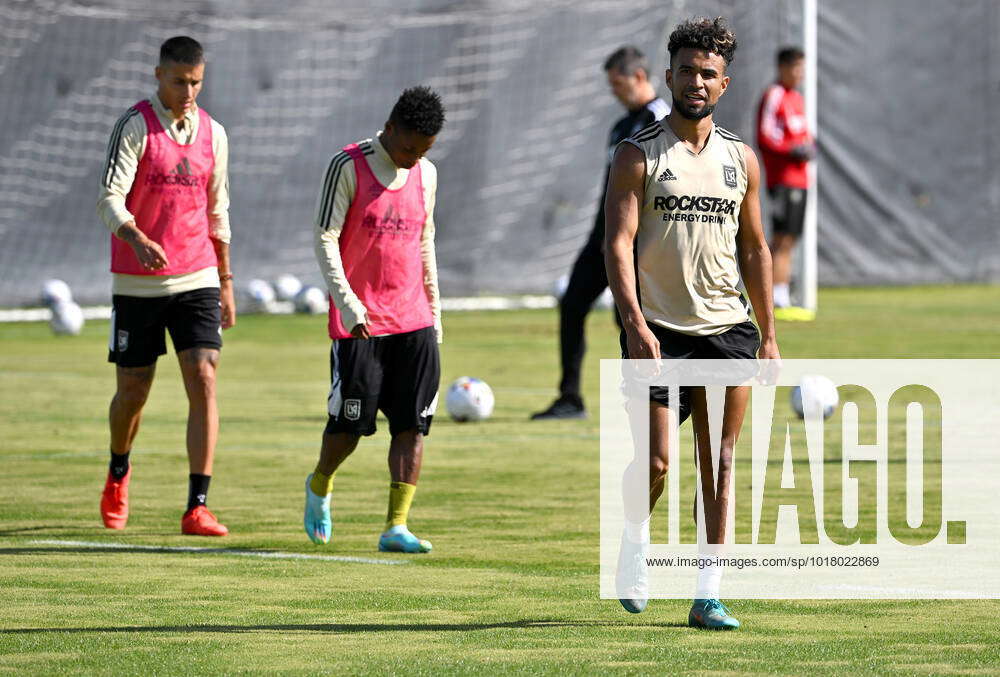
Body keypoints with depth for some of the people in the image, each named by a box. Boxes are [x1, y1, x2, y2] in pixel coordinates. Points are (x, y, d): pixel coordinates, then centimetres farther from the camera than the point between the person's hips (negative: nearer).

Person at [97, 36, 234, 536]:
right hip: (137, 283, -3)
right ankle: (118, 472, 39)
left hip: (196, 280, 3)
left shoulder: (213, 134, 7)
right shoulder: (134, 127, -8)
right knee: (133, 391, 7)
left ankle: (197, 508, -13)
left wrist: (225, 282, 16)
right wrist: (138, 241, -37)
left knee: (204, 382, -12)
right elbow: (109, 200, -18)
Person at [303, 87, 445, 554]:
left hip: (413, 321, 5)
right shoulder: (348, 166, -6)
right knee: (349, 422, 0)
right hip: (358, 319, -5)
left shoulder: (425, 174, 10)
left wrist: (434, 311, 19)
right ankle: (319, 488, 30)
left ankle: (396, 527, -3)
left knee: (414, 423, -5)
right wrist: (347, 301, -20)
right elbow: (325, 240, -9)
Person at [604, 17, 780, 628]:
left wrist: (768, 336, 12)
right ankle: (635, 539, 25)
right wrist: (634, 322, -19)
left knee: (719, 467, 0)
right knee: (655, 463, -6)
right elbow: (619, 242, -7)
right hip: (659, 331, -3)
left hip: (727, 330, 3)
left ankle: (710, 594, 3)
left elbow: (755, 250, 16)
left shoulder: (740, 159, 11)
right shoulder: (638, 155, -1)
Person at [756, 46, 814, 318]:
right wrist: (793, 151, -21)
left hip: (799, 179, 9)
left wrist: (808, 146, 9)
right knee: (782, 239, -11)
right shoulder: (773, 96, -9)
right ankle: (777, 303, -12)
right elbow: (764, 138, -15)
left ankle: (783, 301, 15)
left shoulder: (797, 98, 19)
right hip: (783, 180, -9)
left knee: (788, 242, 11)